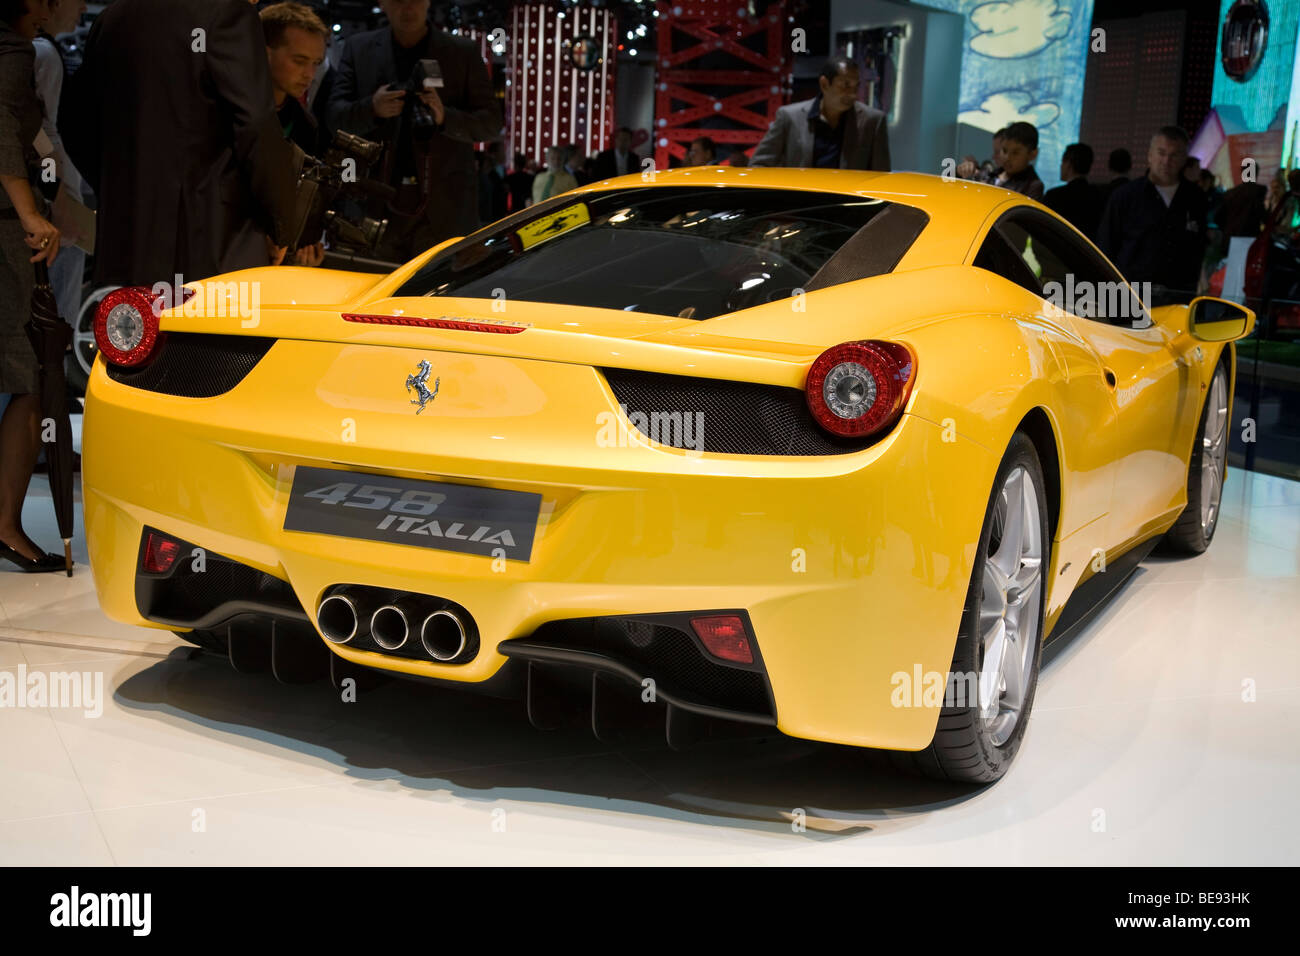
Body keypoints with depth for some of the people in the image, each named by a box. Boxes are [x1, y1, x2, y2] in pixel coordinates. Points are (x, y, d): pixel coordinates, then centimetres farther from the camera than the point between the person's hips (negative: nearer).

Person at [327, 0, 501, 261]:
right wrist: (371, 108, -16)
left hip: (443, 210, -1)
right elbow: (335, 114, 6)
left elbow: (492, 122, 4)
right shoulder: (358, 49, 12)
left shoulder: (464, 53, 7)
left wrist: (445, 117, -15)